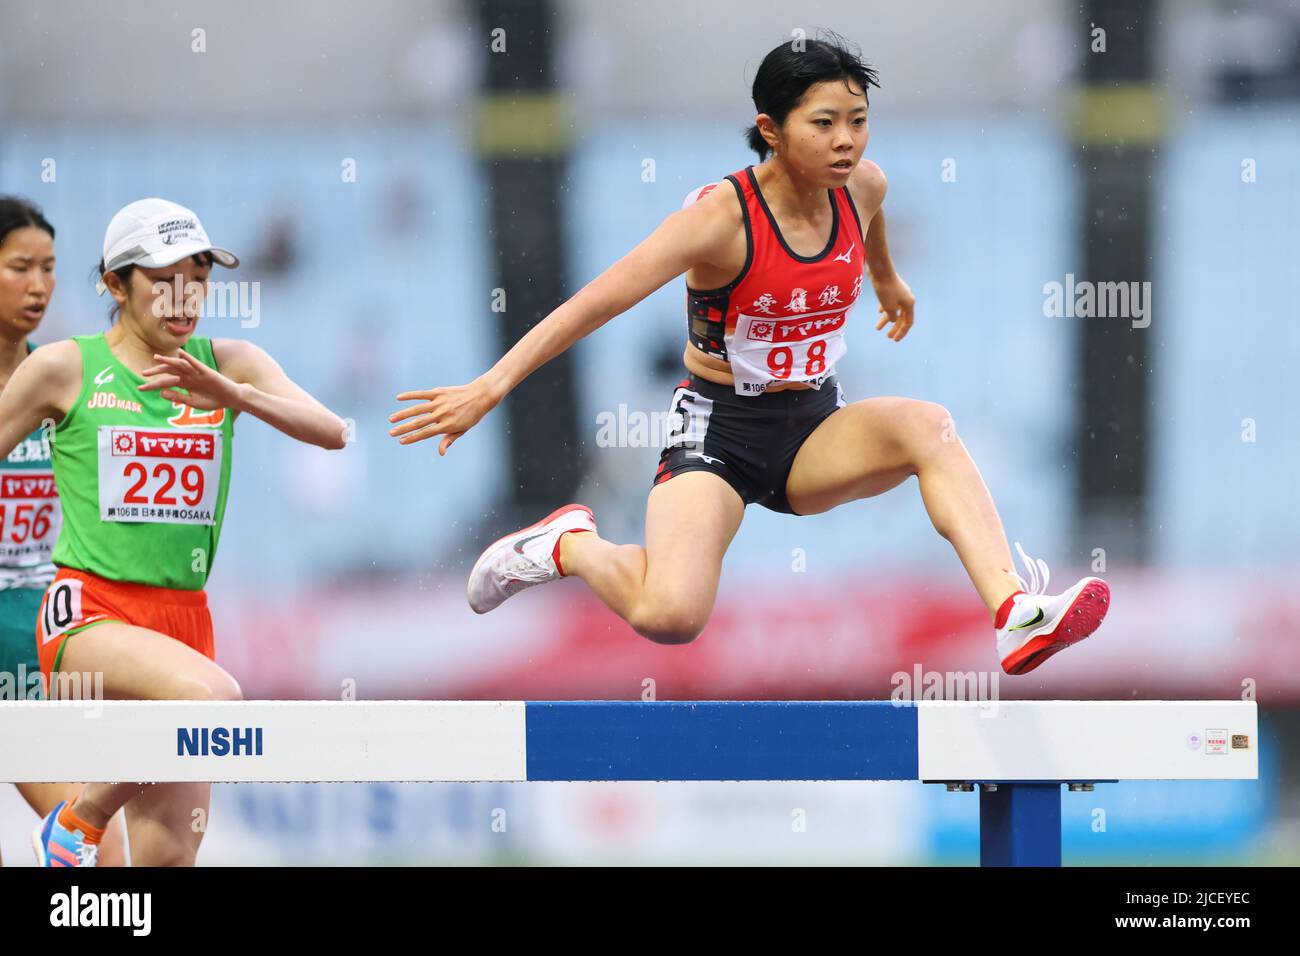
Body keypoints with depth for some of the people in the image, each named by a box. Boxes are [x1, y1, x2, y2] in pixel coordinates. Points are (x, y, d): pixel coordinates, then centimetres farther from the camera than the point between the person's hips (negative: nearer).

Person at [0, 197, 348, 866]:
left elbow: (330, 432, -7)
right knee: (212, 697, -34)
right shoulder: (64, 369, -1)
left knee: (167, 858, -1)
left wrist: (228, 393, -22)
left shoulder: (229, 365, 7)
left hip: (183, 621, 5)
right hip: (89, 612, -5)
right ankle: (77, 823, -13)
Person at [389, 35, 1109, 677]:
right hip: (719, 428, -5)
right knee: (669, 616, -28)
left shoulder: (861, 186, -3)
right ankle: (569, 545, 5)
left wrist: (888, 284, 46)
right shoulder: (723, 217, -21)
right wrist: (492, 386, -35)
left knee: (926, 425, -28)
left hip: (814, 427, 5)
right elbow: (599, 300, -27)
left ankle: (1016, 614, -38)